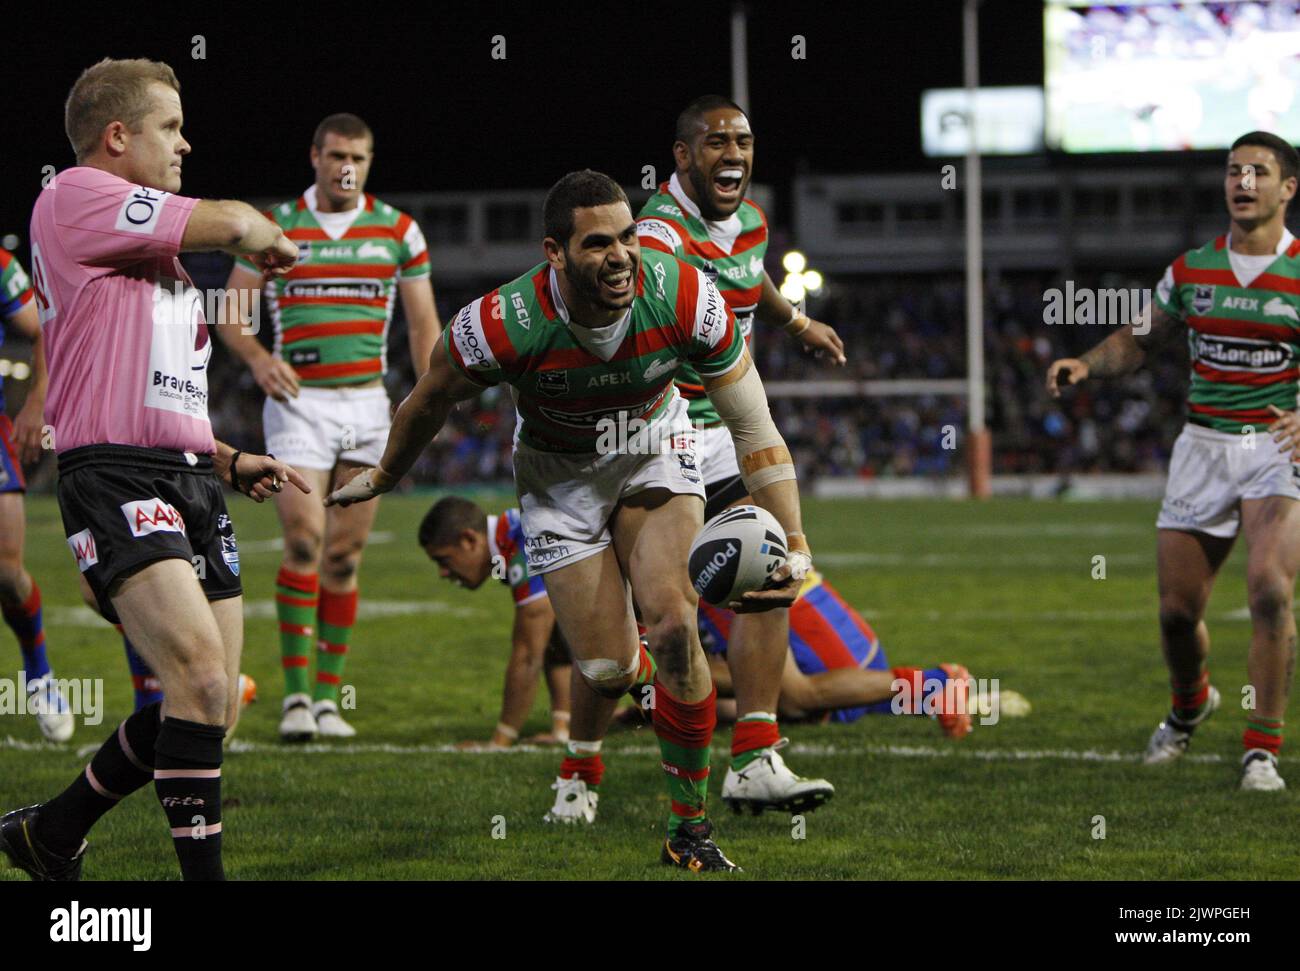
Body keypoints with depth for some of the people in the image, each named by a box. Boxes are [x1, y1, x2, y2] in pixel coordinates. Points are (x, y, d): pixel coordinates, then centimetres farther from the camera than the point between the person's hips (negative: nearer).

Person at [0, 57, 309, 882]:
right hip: (116, 477, -10)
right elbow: (231, 223, -10)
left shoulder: (149, 248, 26)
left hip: (190, 478, 10)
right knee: (203, 679, -22)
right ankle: (203, 874, -18)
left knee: (210, 705, 6)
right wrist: (275, 243, 12)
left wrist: (229, 461, 18)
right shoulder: (75, 198, -5)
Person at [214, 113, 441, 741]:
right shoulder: (275, 228, 2)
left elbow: (423, 323, 9)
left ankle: (328, 696, 9)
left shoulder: (397, 230, 6)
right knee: (305, 540, -15)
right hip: (298, 401, -2)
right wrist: (258, 357, -13)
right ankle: (296, 693, -11)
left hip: (367, 405, 2)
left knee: (345, 554, 3)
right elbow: (230, 311, 7)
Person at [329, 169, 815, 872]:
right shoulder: (503, 325, -32)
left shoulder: (686, 299, -29)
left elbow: (754, 428, -19)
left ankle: (688, 829, -3)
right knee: (609, 674, -8)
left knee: (672, 628, -20)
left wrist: (795, 547, -27)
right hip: (557, 475, -1)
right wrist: (382, 479, 8)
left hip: (654, 453, 1)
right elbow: (428, 403, -9)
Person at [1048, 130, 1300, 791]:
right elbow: (1139, 339, 17)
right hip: (1203, 445, 4)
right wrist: (1086, 365, -2)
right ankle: (1189, 704, 39)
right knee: (1177, 608, 4)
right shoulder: (1192, 269, 6)